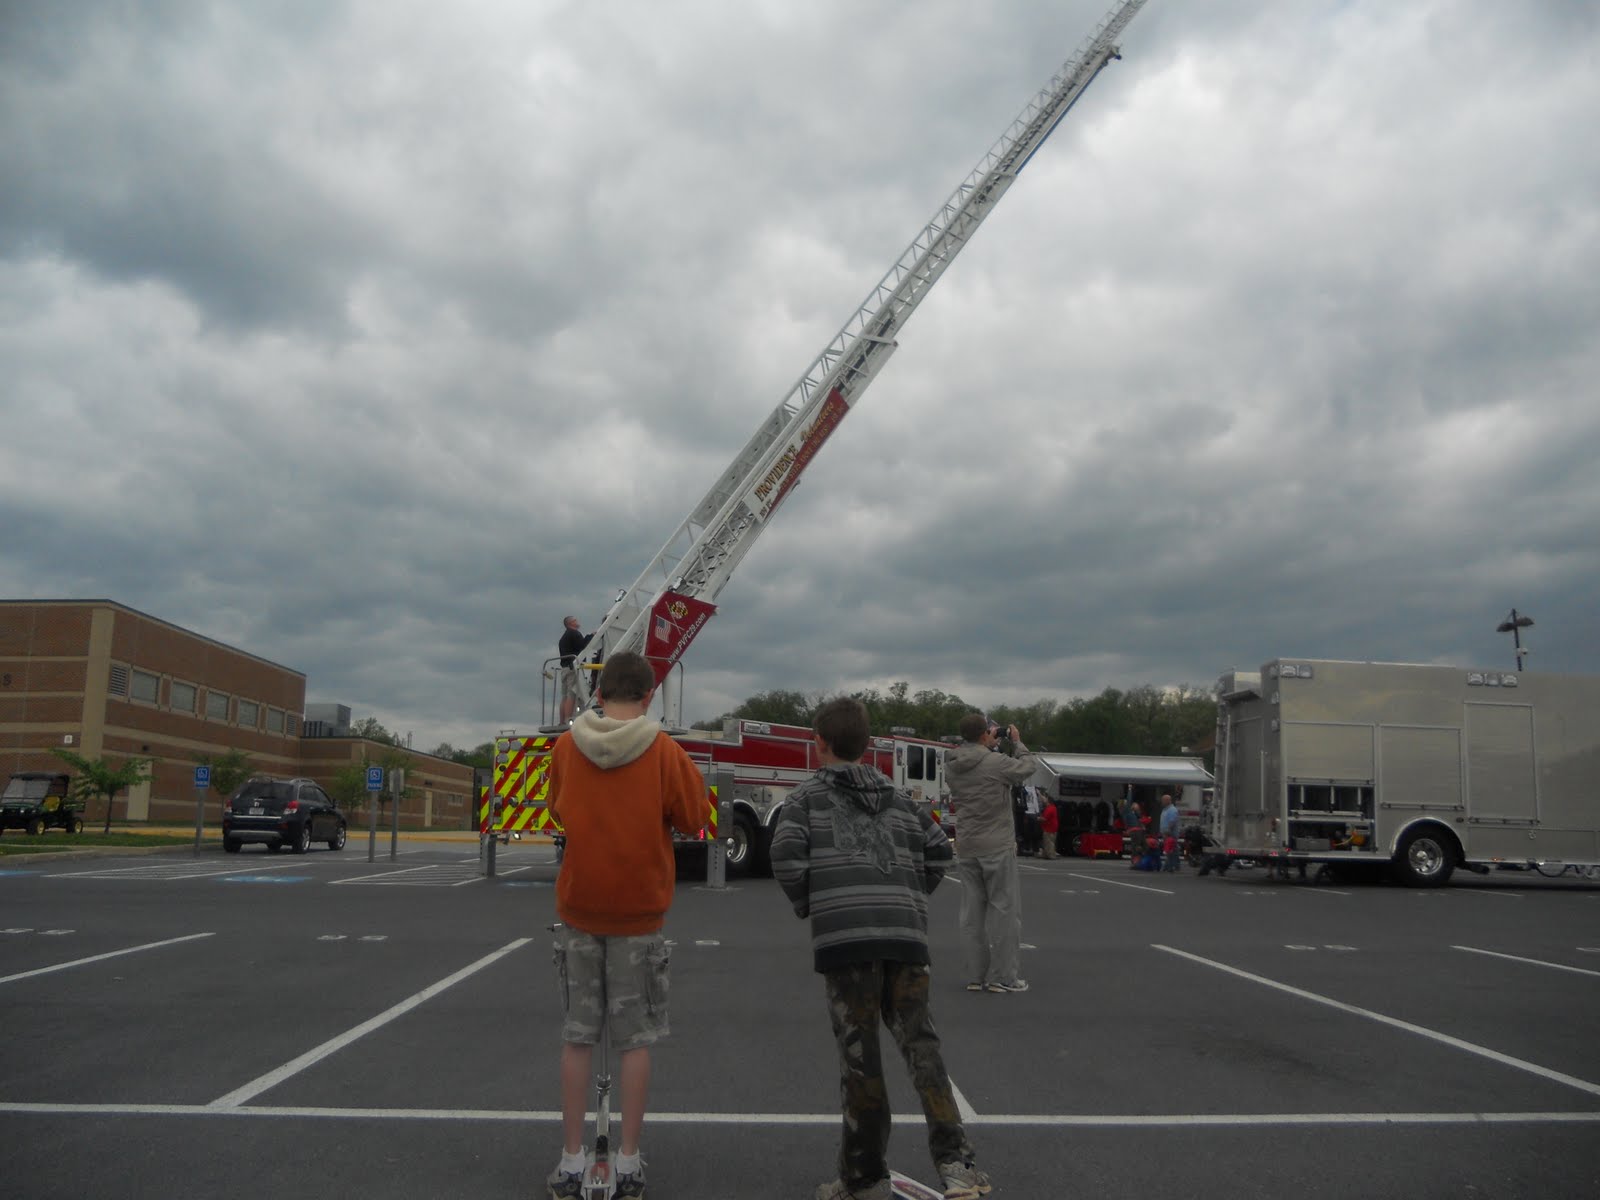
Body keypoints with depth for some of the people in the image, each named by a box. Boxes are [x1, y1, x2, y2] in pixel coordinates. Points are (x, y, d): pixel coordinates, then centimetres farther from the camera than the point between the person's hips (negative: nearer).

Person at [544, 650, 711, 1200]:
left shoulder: (565, 747, -2)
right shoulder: (665, 752, -12)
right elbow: (693, 820, -4)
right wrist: (691, 776, 11)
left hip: (578, 911, 2)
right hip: (638, 912, -2)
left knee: (577, 1036, 11)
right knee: (635, 1039, 8)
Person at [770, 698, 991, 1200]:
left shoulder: (808, 795, 8)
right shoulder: (898, 798, 20)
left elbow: (786, 853, -5)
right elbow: (938, 849, 15)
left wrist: (807, 906, 9)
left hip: (845, 937, -3)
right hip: (908, 935, 4)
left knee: (859, 1055, 3)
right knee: (920, 1045, 7)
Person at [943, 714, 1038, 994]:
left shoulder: (951, 766, 2)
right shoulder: (996, 763, -16)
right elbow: (1027, 767, 2)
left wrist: (989, 746, 23)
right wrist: (1017, 742, 15)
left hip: (965, 847, 6)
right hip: (997, 847, -6)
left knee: (972, 912, 10)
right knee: (1004, 909, 3)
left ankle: (975, 976, 14)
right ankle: (1002, 977, 5)